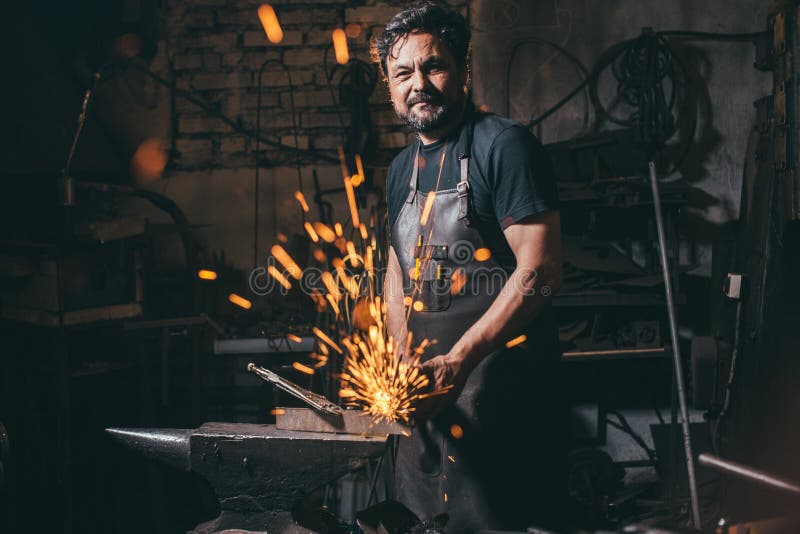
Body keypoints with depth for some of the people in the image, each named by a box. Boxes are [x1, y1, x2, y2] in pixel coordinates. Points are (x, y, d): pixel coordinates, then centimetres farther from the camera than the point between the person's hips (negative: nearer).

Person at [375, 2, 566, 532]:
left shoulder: (504, 145, -11)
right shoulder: (403, 168, 14)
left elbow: (540, 271, -18)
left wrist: (458, 360, -23)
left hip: (502, 383, -7)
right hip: (431, 387, 8)